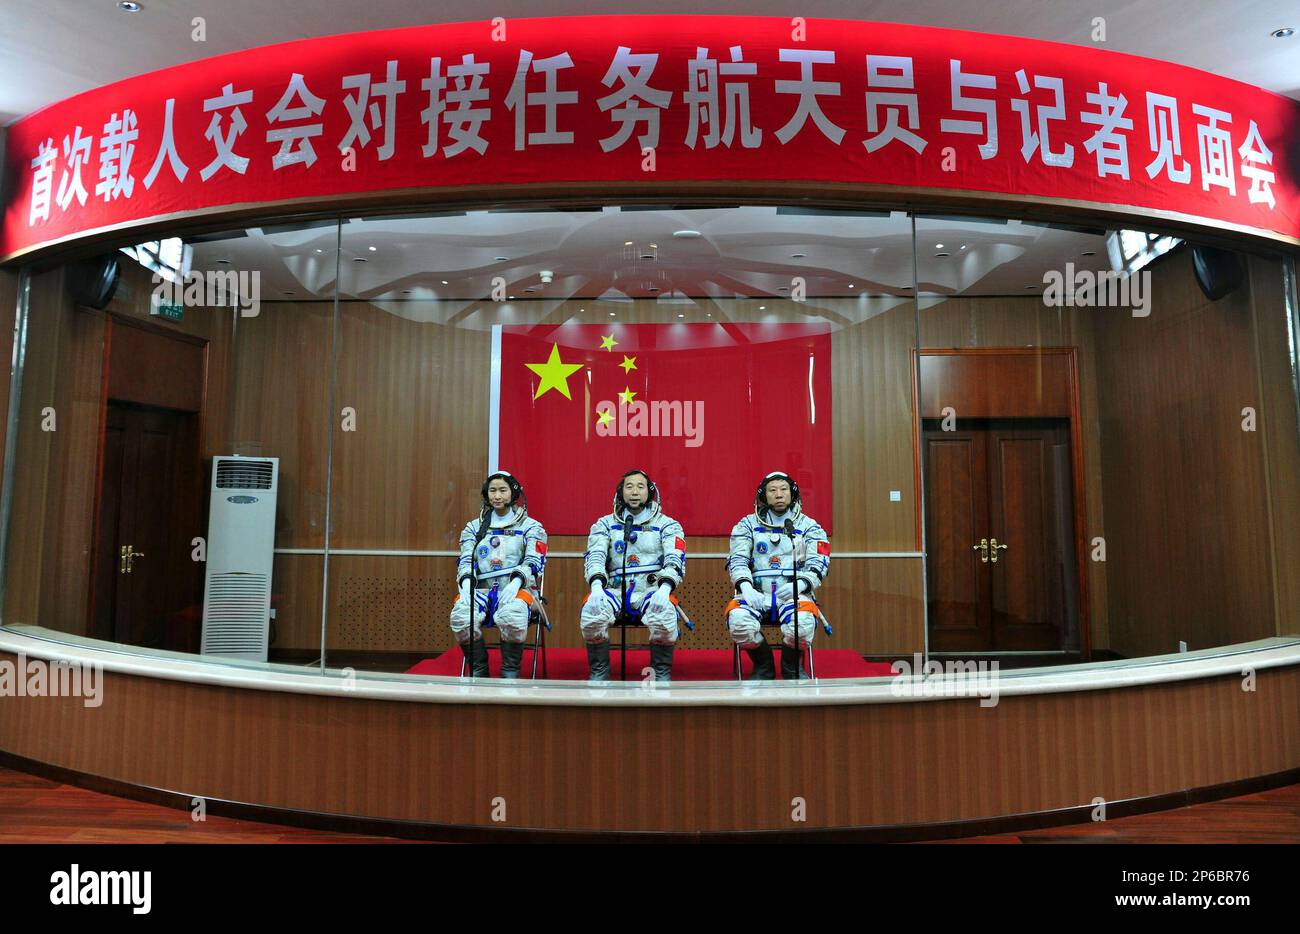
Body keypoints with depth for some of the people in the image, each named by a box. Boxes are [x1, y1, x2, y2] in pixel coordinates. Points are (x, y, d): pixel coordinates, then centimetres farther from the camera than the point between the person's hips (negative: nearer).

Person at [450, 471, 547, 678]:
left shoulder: (530, 526, 11)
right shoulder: (474, 527, 21)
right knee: (460, 614, -32)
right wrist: (466, 583, -12)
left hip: (516, 589, -3)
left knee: (511, 615, -38)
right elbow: (465, 561, 11)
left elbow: (534, 561, -2)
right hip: (482, 589, 3)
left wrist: (515, 583, -22)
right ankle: (478, 671, -11)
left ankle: (510, 673, -16)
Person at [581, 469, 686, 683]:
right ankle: (599, 674, -8)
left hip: (651, 590, -1)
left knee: (664, 613, -35)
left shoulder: (668, 525, 10)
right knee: (592, 610, -31)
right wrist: (597, 586, -22)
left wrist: (664, 589, -24)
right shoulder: (604, 524, 14)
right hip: (615, 591, 1)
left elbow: (675, 561, -4)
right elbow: (595, 557, 0)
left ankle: (662, 674, -10)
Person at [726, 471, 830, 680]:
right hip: (757, 593, 1)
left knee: (801, 625, -33)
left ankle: (791, 669, 2)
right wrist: (746, 587, -18)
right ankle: (764, 668, 1)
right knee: (738, 621, -30)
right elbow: (738, 560, 3)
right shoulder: (748, 525, 13)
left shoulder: (809, 527, 12)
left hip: (794, 594, 0)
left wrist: (800, 584, -20)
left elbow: (818, 564, 1)